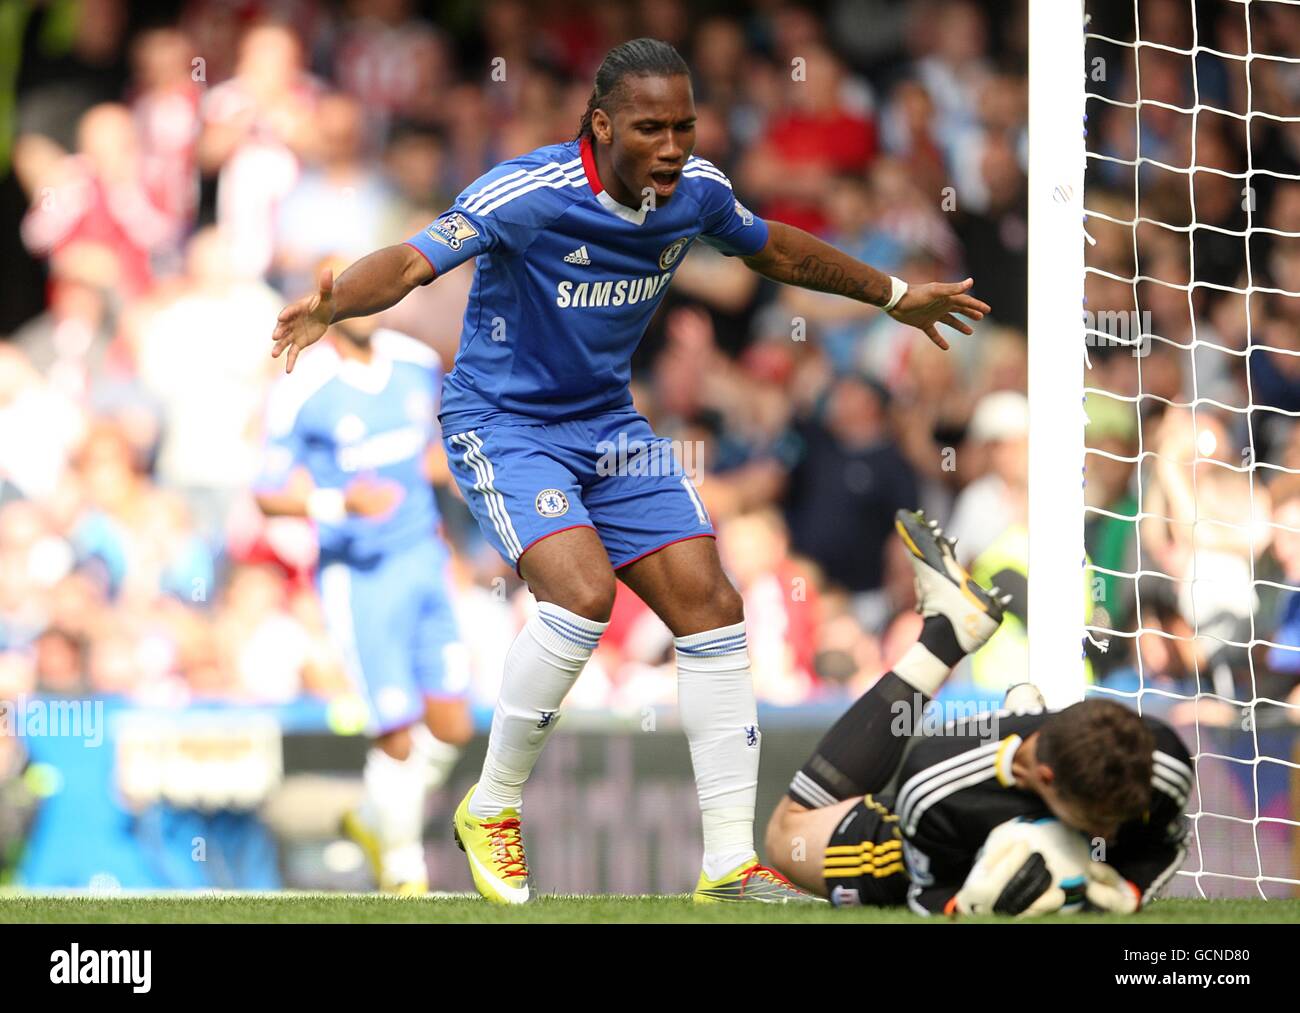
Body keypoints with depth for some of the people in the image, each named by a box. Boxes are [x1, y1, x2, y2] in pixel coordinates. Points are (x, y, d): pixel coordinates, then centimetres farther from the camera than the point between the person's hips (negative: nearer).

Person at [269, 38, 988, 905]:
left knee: (710, 607, -3)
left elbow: (772, 247, 17)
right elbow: (414, 262, -36)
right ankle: (492, 810, -7)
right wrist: (332, 305, -57)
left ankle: (730, 864, 4)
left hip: (609, 425, 7)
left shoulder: (696, 191, -5)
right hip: (502, 423, -7)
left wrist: (893, 296, 28)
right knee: (583, 589, -28)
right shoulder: (529, 195, -25)